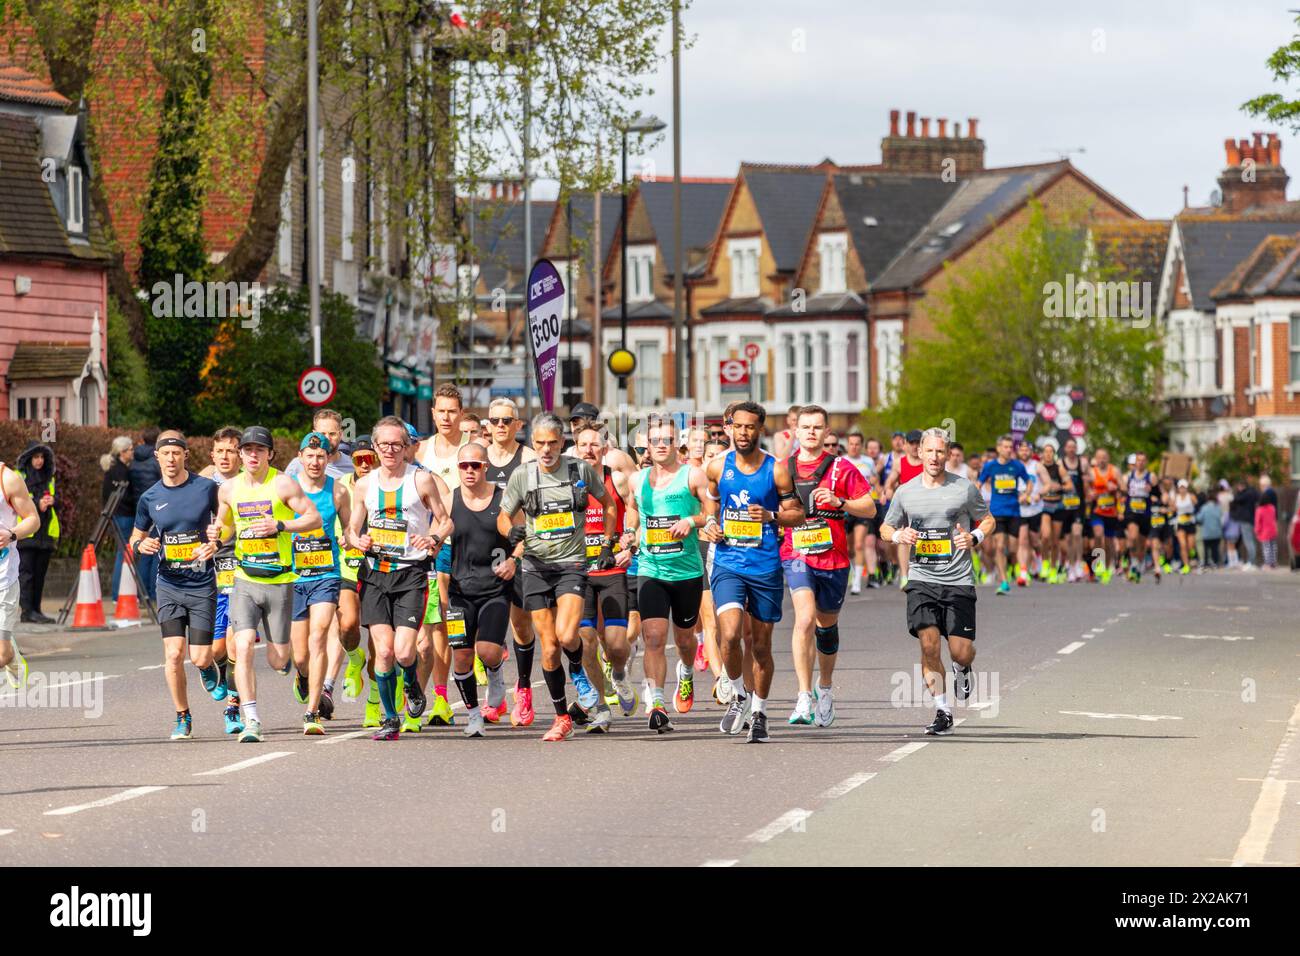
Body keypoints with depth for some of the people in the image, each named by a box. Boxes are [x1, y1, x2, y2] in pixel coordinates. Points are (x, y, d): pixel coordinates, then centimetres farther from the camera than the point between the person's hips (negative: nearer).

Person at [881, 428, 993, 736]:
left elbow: (988, 519, 14)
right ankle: (942, 711, -2)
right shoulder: (905, 492, 6)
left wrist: (974, 537, -7)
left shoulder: (965, 488, 1)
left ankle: (962, 668, 35)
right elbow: (886, 528, 18)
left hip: (959, 582, -1)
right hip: (922, 580, 1)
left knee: (960, 651, -4)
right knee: (929, 643, -14)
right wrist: (898, 535, -5)